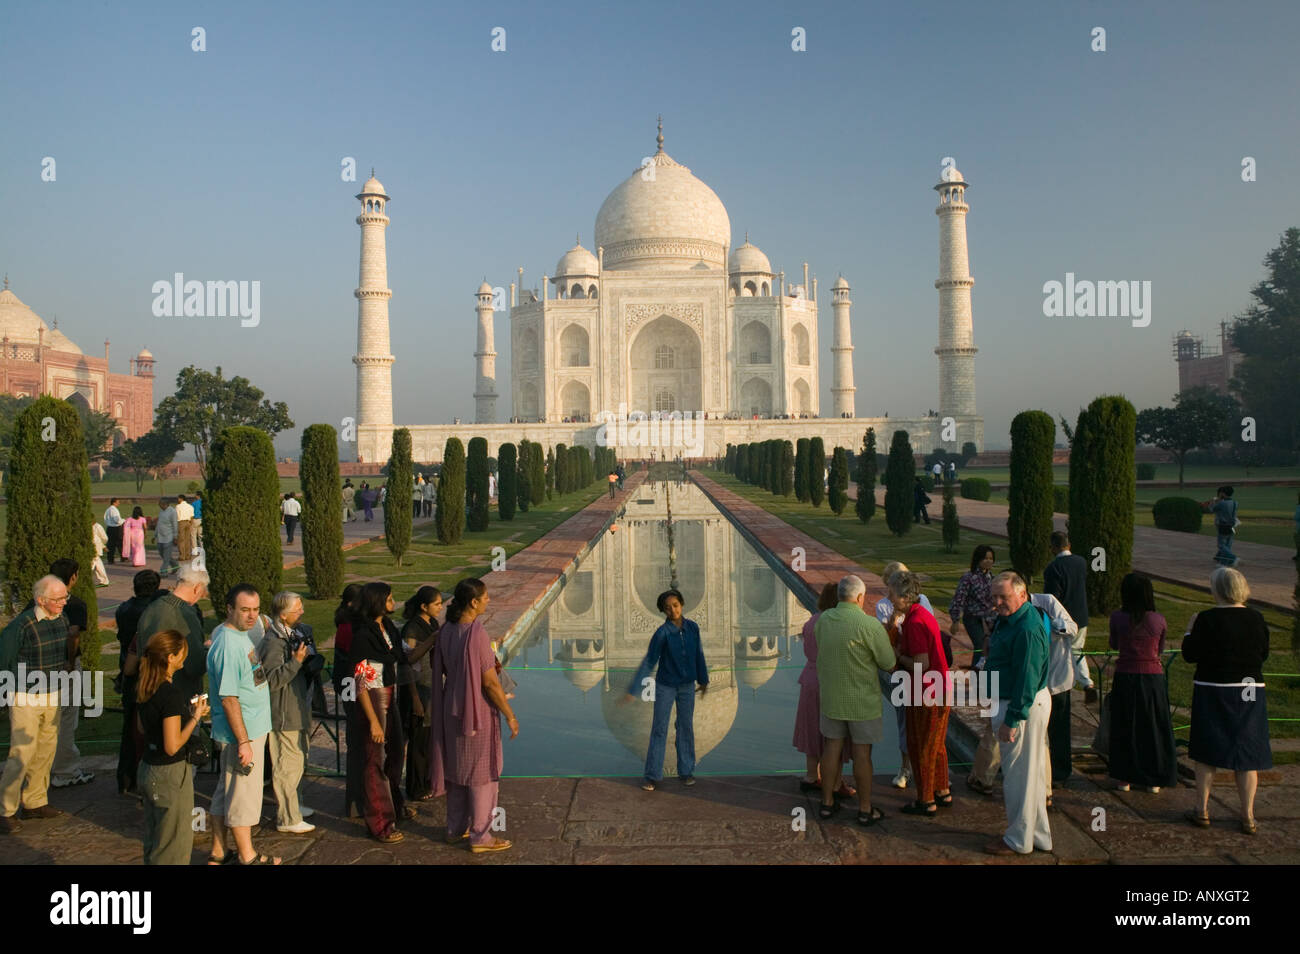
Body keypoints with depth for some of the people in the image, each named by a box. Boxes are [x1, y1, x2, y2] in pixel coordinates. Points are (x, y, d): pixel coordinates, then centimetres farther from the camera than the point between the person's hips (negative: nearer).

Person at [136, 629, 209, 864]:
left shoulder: (143, 689, 3)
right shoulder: (171, 695, -24)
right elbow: (173, 746, -24)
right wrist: (195, 717, -12)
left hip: (147, 769, 9)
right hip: (170, 774, -9)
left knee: (153, 843, 20)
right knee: (174, 848, 5)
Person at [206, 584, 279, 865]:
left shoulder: (242, 633, 6)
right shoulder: (227, 646, -24)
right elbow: (229, 699, -24)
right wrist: (244, 742, -22)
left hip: (252, 728, 10)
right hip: (243, 732, -10)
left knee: (226, 791, 18)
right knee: (244, 795, 4)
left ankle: (218, 852, 30)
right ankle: (247, 857, 18)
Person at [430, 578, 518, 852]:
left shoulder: (446, 631, -2)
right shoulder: (477, 634, -24)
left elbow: (442, 669, 9)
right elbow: (490, 682, -21)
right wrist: (510, 715, -11)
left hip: (452, 708, 7)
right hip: (478, 711, -7)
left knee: (456, 769, 19)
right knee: (481, 772, 6)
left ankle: (456, 829, 31)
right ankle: (480, 836, 16)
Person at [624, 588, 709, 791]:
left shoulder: (693, 627, -6)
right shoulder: (662, 633, -17)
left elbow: (699, 655, 7)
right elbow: (648, 662, -14)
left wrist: (703, 680, 17)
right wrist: (632, 690, -16)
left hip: (687, 686, 3)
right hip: (665, 686, -3)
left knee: (686, 727, 11)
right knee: (659, 729, 1)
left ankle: (686, 771, 22)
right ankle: (652, 775, 7)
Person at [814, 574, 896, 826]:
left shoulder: (823, 619, -4)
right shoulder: (870, 625, -20)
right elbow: (888, 663, -12)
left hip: (831, 697, 5)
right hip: (862, 699, -5)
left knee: (832, 747, 15)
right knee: (862, 751, 6)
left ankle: (827, 803, 25)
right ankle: (865, 810, 17)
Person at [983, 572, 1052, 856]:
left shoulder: (1027, 630, -25)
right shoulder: (1007, 619, 7)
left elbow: (1027, 680, -26)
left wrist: (1012, 720, -23)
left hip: (1024, 706, -11)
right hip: (1010, 701, 11)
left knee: (1019, 773, 2)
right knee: (1029, 771, 19)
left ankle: (1019, 840, 15)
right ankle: (1037, 834, 32)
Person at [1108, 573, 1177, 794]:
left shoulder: (1117, 618, -8)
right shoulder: (1159, 621, -5)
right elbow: (1160, 649, 10)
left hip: (1125, 678, 0)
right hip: (1153, 677, 1)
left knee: (1124, 728, 12)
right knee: (1153, 727, 13)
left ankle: (1124, 779, 19)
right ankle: (1153, 780, 20)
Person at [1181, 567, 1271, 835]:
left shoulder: (1207, 619, -15)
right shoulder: (1256, 618, -2)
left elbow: (1190, 654, -10)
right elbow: (1264, 654, 9)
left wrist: (1190, 631, 6)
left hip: (1212, 692, -3)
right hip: (1250, 692, 3)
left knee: (1206, 752, 9)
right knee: (1247, 754, 9)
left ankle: (1202, 810, 16)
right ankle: (1248, 817, 14)